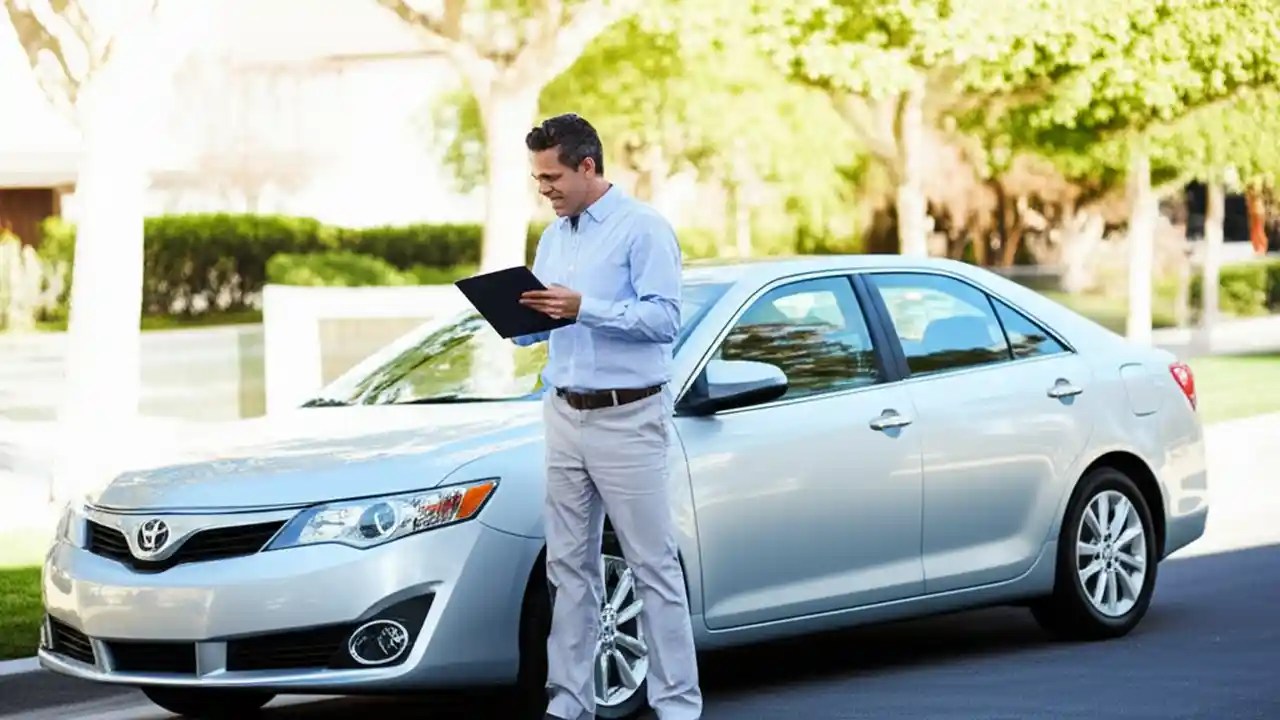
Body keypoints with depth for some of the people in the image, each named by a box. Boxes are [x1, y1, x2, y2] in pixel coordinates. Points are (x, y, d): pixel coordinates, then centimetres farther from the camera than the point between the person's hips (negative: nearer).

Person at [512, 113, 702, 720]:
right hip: (564, 415, 7)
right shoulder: (552, 238, 16)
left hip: (627, 419, -7)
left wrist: (584, 309, -23)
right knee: (569, 567, 8)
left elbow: (665, 319, -16)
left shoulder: (643, 230, -8)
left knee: (654, 568, -3)